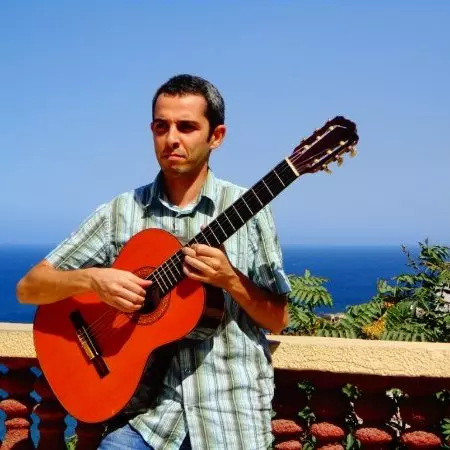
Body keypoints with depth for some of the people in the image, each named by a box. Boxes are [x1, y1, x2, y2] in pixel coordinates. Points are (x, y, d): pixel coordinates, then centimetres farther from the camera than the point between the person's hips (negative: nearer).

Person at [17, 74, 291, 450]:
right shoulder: (121, 213, 2)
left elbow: (278, 320, 1)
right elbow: (28, 288, 2)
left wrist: (230, 279, -16)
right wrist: (92, 279, -16)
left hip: (232, 412, -1)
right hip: (150, 407, 1)